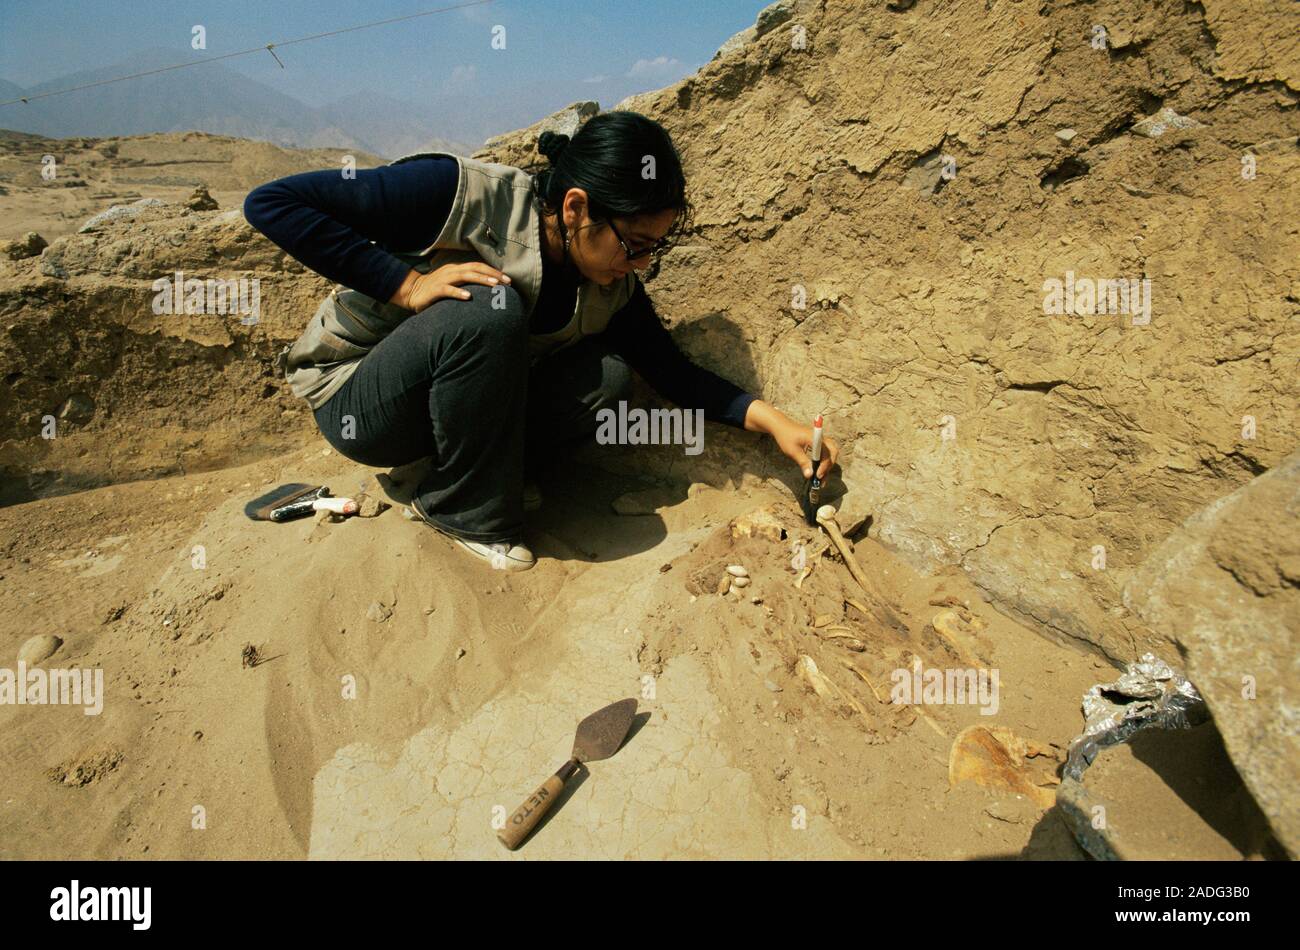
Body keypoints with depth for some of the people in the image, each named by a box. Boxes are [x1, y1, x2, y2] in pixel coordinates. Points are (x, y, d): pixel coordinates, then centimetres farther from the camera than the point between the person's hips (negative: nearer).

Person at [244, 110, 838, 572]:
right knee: (490, 311, -34)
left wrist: (771, 419, -11)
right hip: (354, 403, -4)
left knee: (607, 374, -18)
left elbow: (673, 374, 0)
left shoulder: (612, 286, -8)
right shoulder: (462, 196, -26)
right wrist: (406, 284, -31)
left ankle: (453, 481, -6)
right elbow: (270, 202, -25)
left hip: (456, 397, 5)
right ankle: (471, 515, -15)